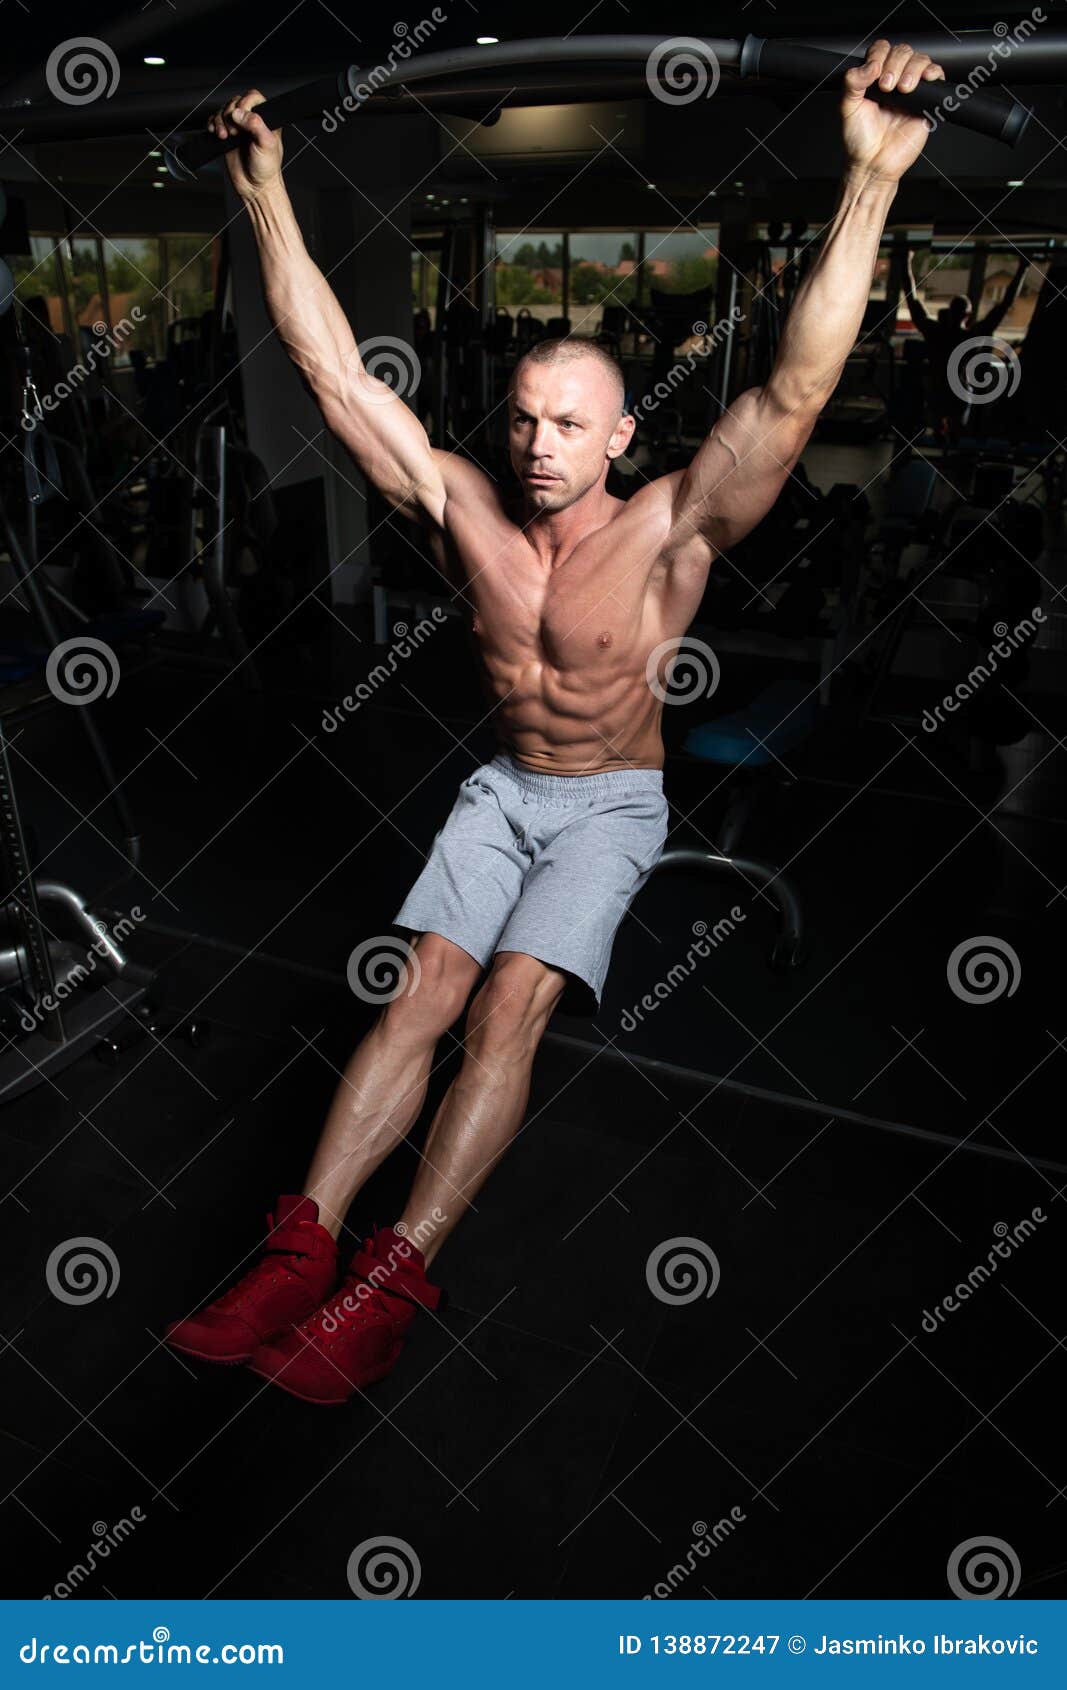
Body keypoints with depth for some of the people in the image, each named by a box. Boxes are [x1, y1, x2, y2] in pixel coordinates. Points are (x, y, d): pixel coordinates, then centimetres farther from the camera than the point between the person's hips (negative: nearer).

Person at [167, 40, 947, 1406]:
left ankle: (392, 1279, -18)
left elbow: (794, 391, -29)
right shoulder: (462, 508, -6)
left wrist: (871, 180, -39)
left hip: (613, 802, -3)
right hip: (500, 786, 4)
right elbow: (334, 371, -6)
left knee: (513, 1002, -22)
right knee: (423, 989, -14)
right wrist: (267, 196, -11)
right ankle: (298, 1258, -14)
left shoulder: (668, 534, -16)